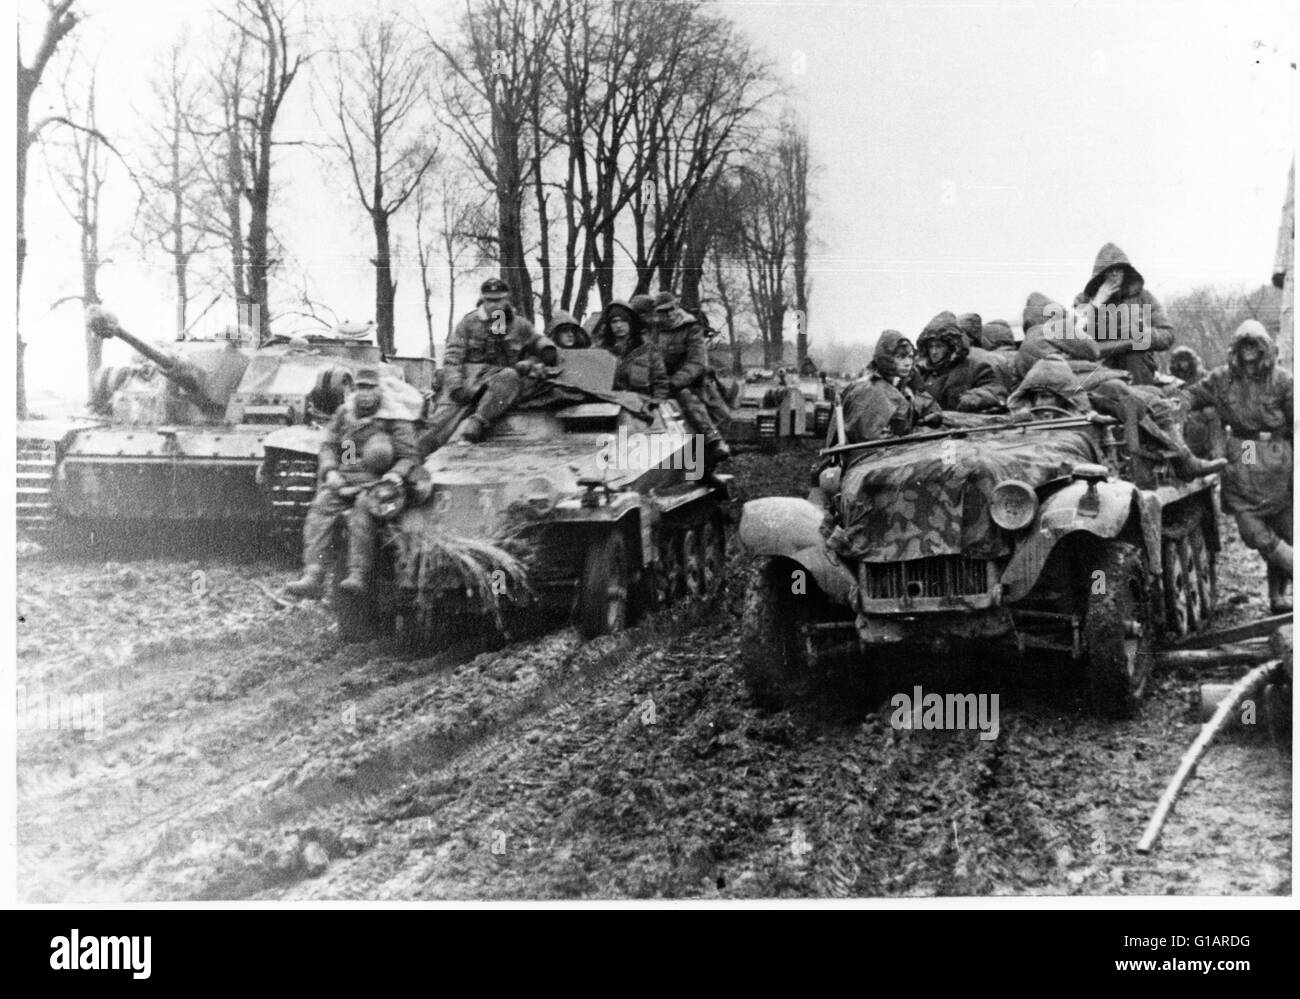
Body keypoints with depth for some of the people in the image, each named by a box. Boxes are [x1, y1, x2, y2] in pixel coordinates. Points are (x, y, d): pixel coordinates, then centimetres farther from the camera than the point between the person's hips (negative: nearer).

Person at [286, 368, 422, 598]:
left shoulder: (395, 419, 2)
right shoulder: (344, 413, 15)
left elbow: (409, 456, 1)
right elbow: (328, 445, 16)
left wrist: (397, 474, -20)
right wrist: (330, 471, -3)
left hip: (377, 482, -4)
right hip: (343, 478, 4)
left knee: (362, 509, -35)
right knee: (320, 507, -23)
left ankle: (359, 576, -39)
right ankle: (313, 577, -31)